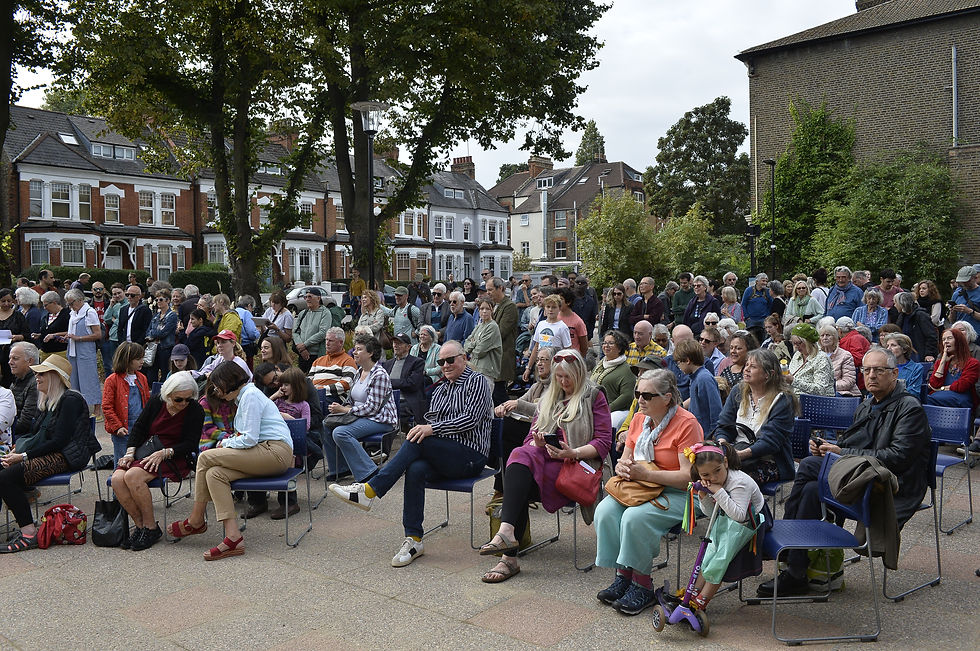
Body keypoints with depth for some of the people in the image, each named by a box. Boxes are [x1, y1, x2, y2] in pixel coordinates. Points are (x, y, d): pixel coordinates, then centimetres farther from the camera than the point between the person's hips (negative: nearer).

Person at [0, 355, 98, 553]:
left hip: (66, 457, -9)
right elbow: (35, 433, 20)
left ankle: (29, 533, -20)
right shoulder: (49, 401, 19)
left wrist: (24, 456, -16)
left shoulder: (71, 400, -10)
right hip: (50, 453, 9)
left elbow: (60, 440, -16)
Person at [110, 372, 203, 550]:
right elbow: (139, 427, 12)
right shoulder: (156, 402, 4)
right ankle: (140, 524, -9)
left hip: (174, 458, -5)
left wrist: (164, 453, -21)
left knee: (133, 477, -29)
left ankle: (151, 527, -17)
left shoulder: (195, 410, -6)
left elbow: (191, 444, -8)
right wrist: (130, 452, -1)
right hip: (146, 453, 5)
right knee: (117, 479, -21)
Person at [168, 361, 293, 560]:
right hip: (266, 452, 10)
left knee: (206, 458, -12)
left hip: (276, 451, -10)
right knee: (214, 473, -8)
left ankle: (196, 521, 3)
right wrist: (227, 442, 9)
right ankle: (233, 538, -16)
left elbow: (249, 439, -15)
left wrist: (225, 443, 1)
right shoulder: (245, 396, 25)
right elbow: (248, 435, 26)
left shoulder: (250, 395, -8)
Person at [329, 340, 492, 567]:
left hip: (470, 456, -6)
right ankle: (413, 540, -23)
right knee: (416, 469, -27)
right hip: (440, 455, 6)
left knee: (417, 442, -28)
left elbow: (471, 419, -14)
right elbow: (429, 420, 19)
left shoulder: (477, 382, -1)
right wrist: (422, 428, -6)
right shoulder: (441, 389, 22)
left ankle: (369, 491, -28)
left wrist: (433, 429, -21)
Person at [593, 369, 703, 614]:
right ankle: (622, 576, -7)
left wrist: (645, 474, -23)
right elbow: (625, 459, 15)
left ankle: (642, 587, -13)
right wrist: (622, 467, -11)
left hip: (679, 494, -7)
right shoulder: (639, 419, 6)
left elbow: (688, 476, -20)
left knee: (635, 517, -30)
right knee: (605, 510, -18)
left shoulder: (686, 424, -15)